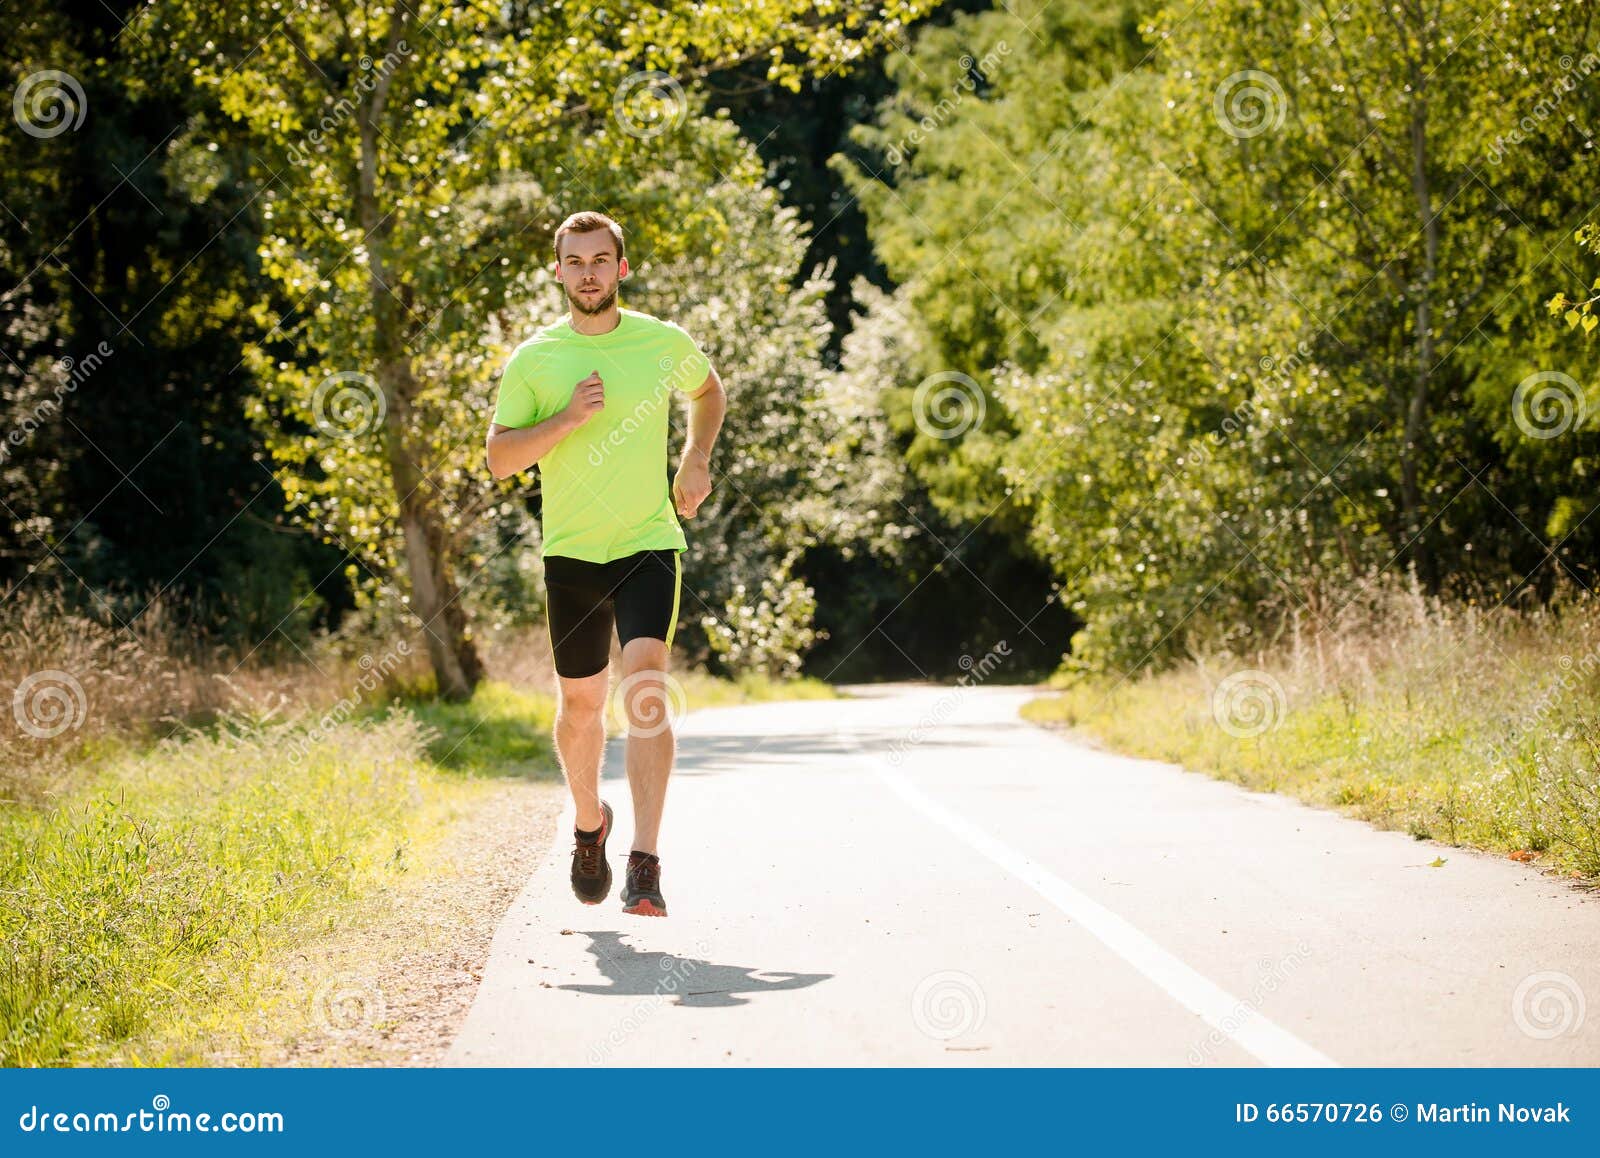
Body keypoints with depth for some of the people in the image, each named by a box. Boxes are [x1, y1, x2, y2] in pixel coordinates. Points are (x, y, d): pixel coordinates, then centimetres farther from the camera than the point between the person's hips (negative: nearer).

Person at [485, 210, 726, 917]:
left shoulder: (666, 343, 2)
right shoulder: (532, 361, -1)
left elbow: (708, 390, 24)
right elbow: (500, 460, -5)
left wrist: (698, 459, 8)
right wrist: (568, 418, -18)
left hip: (650, 545, -1)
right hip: (572, 550, 1)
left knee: (645, 683, -19)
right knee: (580, 702, 12)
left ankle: (644, 865, -22)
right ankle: (590, 823, 41)